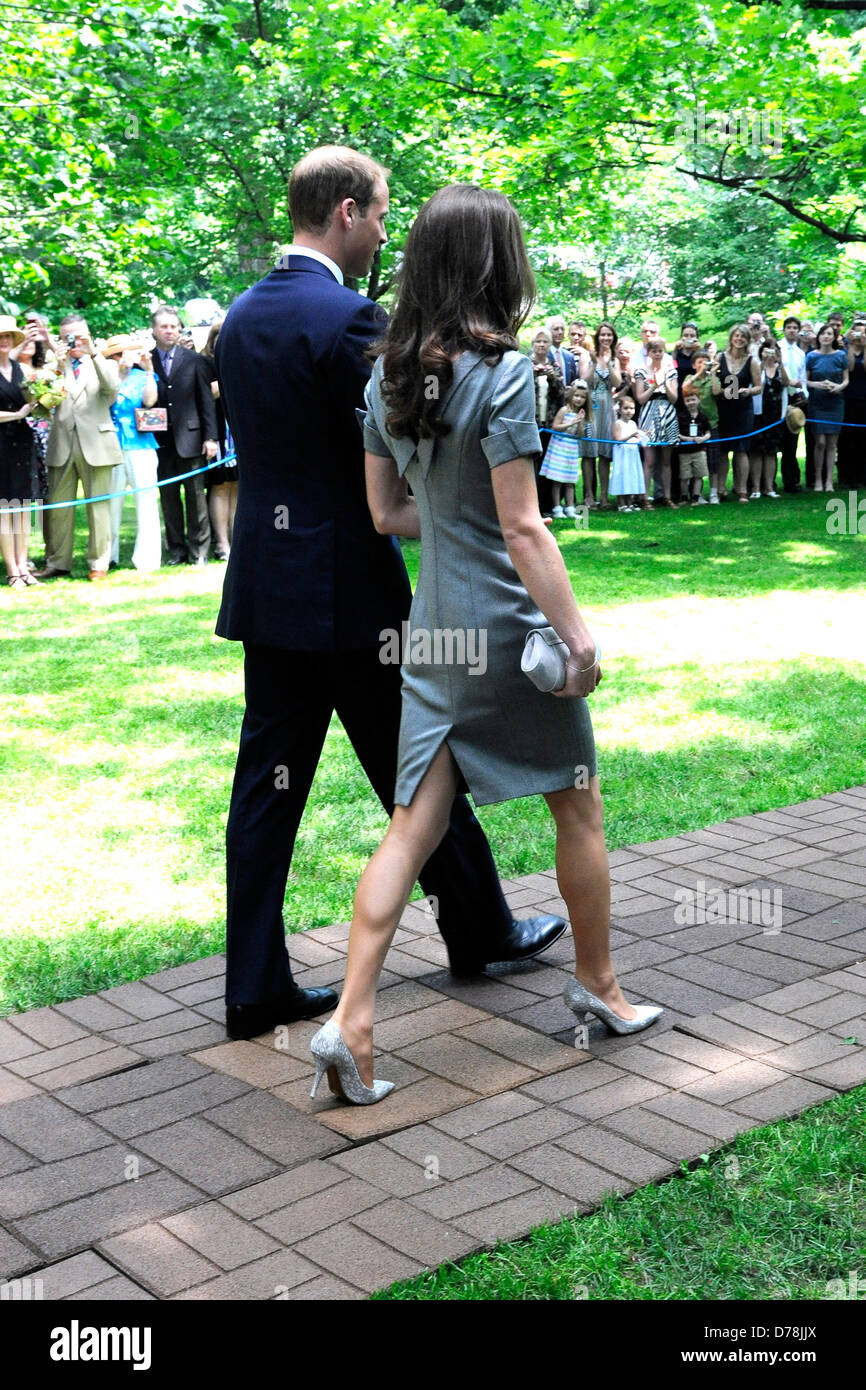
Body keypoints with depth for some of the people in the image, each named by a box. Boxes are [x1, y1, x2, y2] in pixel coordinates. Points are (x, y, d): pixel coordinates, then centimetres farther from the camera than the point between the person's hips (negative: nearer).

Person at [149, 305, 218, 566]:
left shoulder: (193, 359, 5)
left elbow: (206, 400, 3)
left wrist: (210, 437, -2)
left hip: (189, 437, -1)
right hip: (161, 441, 1)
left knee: (195, 495, 1)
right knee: (168, 496, 6)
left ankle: (199, 550, 9)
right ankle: (177, 550, 15)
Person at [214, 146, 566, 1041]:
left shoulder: (240, 318, 11)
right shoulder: (349, 319, -15)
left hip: (266, 581, 8)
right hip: (346, 587, -7)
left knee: (269, 782, 8)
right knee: (416, 767, 9)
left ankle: (255, 988, 13)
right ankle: (479, 929, 29)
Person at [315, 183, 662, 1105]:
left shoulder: (388, 377, 5)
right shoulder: (500, 373, -16)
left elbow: (387, 514, 10)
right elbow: (521, 527, -18)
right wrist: (578, 635, -15)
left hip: (432, 624, 6)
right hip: (508, 623, -6)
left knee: (414, 827, 7)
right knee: (578, 807, 14)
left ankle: (350, 1020, 0)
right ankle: (598, 985, 31)